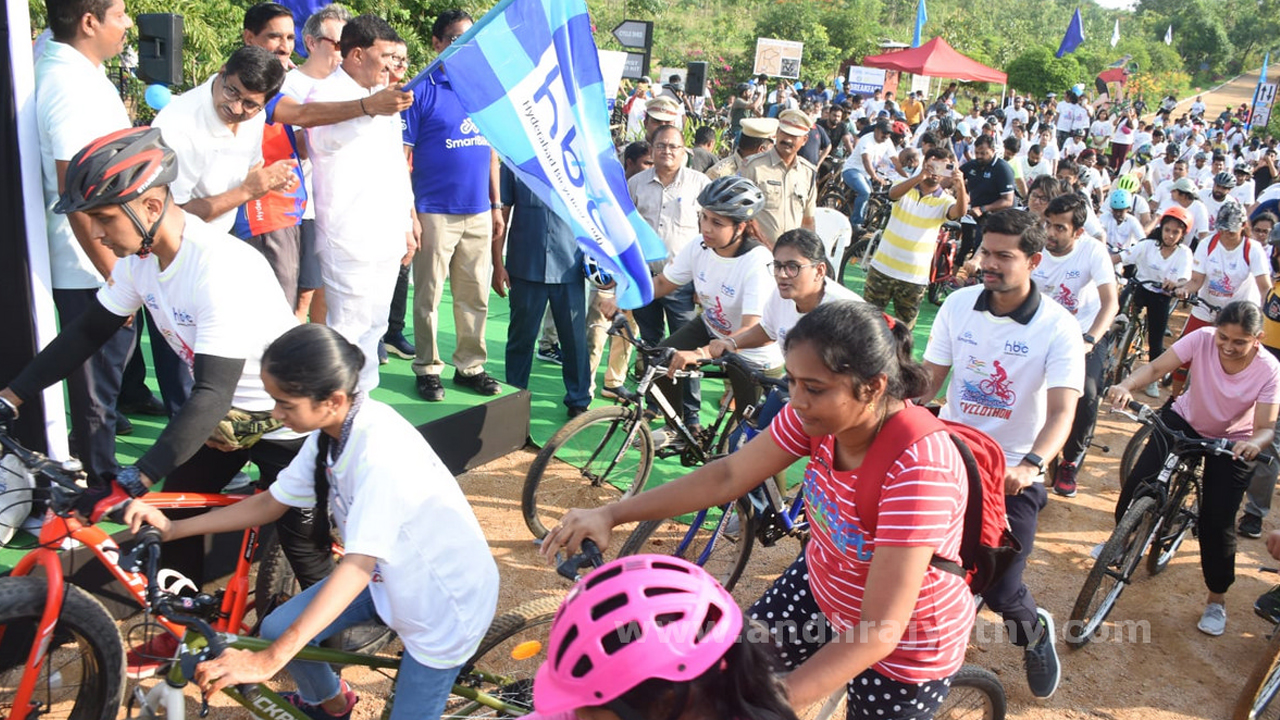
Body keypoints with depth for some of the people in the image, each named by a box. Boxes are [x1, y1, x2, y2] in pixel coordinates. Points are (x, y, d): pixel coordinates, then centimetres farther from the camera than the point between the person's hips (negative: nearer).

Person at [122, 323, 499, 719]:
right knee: (278, 629, 5)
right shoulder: (330, 429, -8)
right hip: (391, 574, 8)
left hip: (447, 596, -8)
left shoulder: (379, 450, -34)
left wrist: (268, 661, -43)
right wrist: (172, 528, -4)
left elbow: (358, 564, -38)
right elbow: (271, 502, 4)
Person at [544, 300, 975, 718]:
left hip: (904, 646, -5)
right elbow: (728, 476, -14)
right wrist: (609, 515, -21)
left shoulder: (917, 470, -37)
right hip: (820, 587, 5)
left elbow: (880, 633, -38)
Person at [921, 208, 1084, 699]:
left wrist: (1030, 465, -39)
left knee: (999, 589, -6)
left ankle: (1035, 633, 31)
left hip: (1012, 473, -3)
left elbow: (1062, 411, -21)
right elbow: (929, 379, 2)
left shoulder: (1058, 328, -12)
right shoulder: (959, 304, -2)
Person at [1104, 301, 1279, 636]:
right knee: (1139, 482, -11)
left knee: (1217, 523, -6)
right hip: (1185, 421, 2)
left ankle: (1217, 600, 16)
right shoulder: (1202, 339, -24)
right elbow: (1156, 367, -30)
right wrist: (1125, 386, -50)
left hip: (1232, 442, -2)